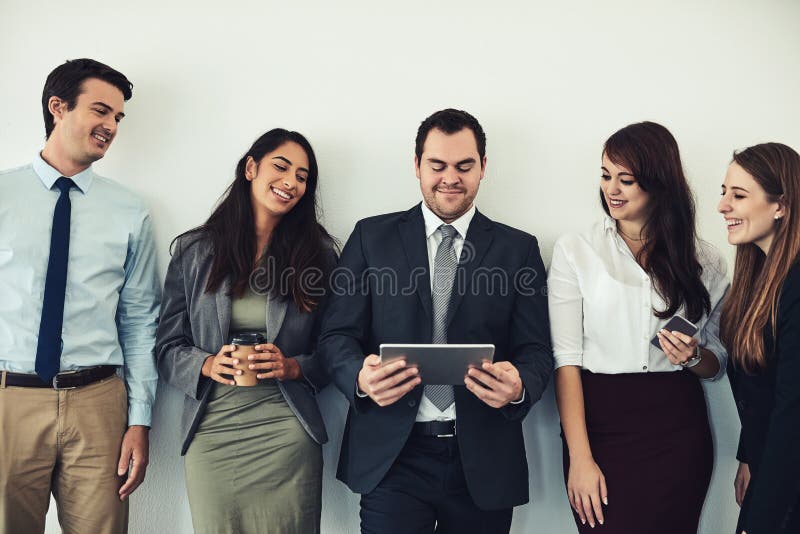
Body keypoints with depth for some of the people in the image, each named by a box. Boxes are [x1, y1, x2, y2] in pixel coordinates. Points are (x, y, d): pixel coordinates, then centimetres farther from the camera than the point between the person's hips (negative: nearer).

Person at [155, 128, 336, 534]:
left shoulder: (317, 252, 5)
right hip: (211, 434, 1)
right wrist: (207, 364, -14)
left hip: (286, 433, 0)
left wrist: (293, 367, -14)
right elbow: (168, 346, 6)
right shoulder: (194, 250, 6)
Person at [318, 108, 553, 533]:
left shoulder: (518, 248, 6)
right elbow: (337, 334, 2)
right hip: (391, 456, -1)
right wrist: (361, 376, -21)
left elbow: (536, 351, 3)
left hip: (483, 462, 1)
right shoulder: (371, 236, 6)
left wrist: (519, 387, -20)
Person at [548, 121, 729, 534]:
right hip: (600, 426, -2)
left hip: (678, 435, 2)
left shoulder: (703, 262, 6)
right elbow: (566, 360, -7)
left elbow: (717, 362, 14)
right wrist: (580, 459, -13)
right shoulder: (574, 251, -1)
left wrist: (693, 356, -10)